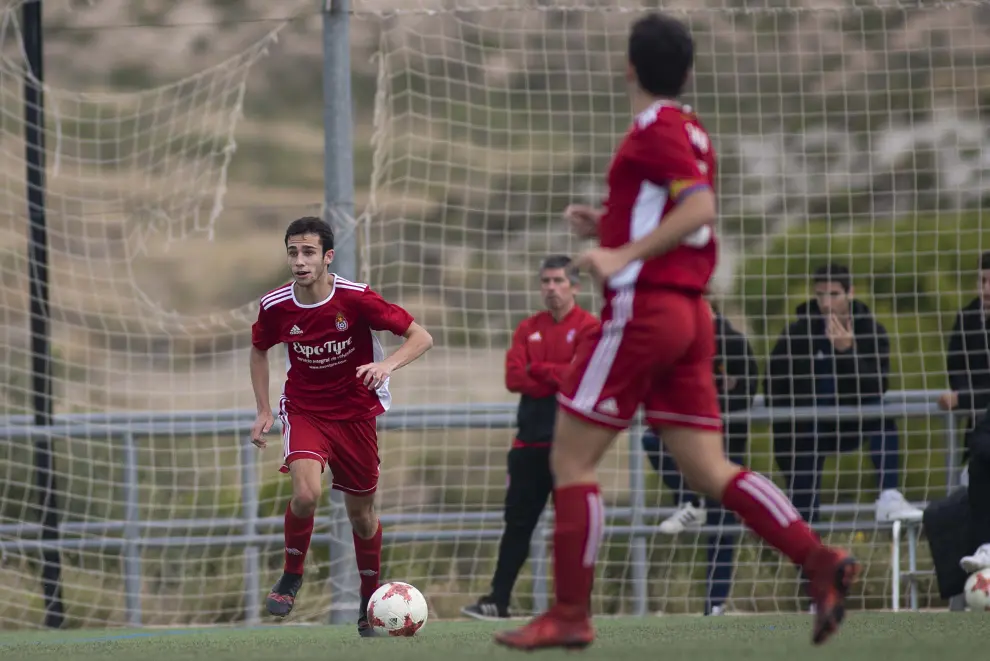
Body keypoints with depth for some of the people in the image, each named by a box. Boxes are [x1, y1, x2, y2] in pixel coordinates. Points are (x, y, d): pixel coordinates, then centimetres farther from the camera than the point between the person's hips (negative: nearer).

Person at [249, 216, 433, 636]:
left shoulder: (356, 299, -18)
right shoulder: (276, 306, -11)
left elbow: (421, 337, -14)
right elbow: (259, 349, 12)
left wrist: (388, 365, -34)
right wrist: (264, 411, 7)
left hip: (356, 413, 0)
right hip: (304, 409, 0)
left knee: (361, 513, 9)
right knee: (306, 493, -26)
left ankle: (371, 600, 32)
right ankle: (291, 577, -1)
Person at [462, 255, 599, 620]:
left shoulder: (589, 327, -3)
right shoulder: (528, 329, 12)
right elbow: (514, 378, 1)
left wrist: (536, 370, -5)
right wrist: (558, 379, -11)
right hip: (531, 439, 5)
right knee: (517, 521, 5)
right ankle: (497, 601, 7)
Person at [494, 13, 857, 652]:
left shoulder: (655, 128, -9)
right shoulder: (695, 133, 18)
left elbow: (700, 206, -23)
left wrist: (623, 255, -26)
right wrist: (610, 228, 19)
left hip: (643, 310, -9)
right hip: (691, 316, 9)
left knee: (570, 457, -1)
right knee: (709, 469, 3)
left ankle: (570, 614, -2)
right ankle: (821, 560, -13)